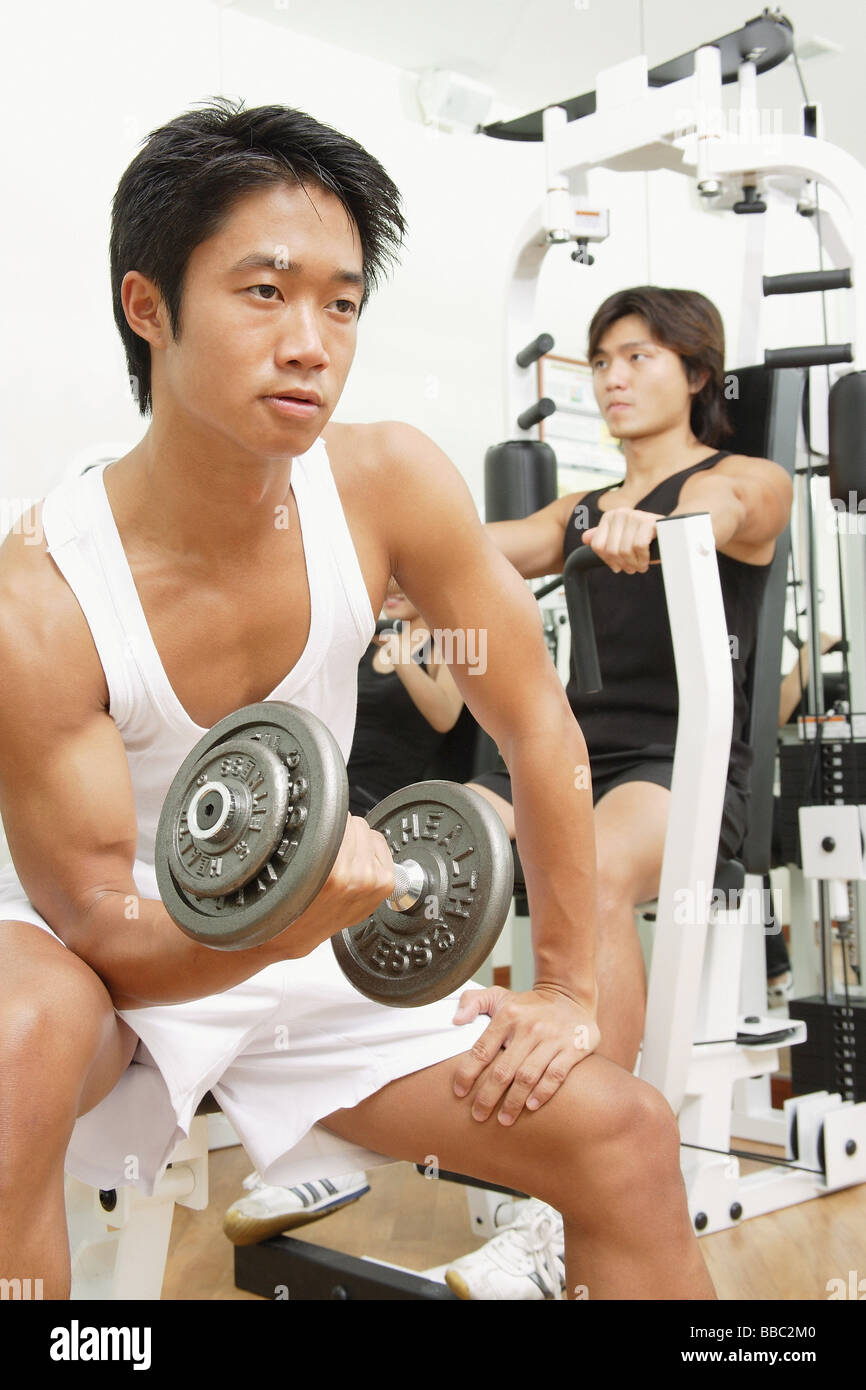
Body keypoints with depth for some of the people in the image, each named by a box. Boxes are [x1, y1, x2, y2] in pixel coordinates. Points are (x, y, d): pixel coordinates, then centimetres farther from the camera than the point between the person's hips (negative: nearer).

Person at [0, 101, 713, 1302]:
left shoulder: (391, 482, -17)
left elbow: (539, 730, -7)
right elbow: (102, 936, -19)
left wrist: (567, 992, -3)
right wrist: (275, 923, -40)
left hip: (309, 939, 4)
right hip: (127, 959, -3)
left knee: (629, 1137, -6)